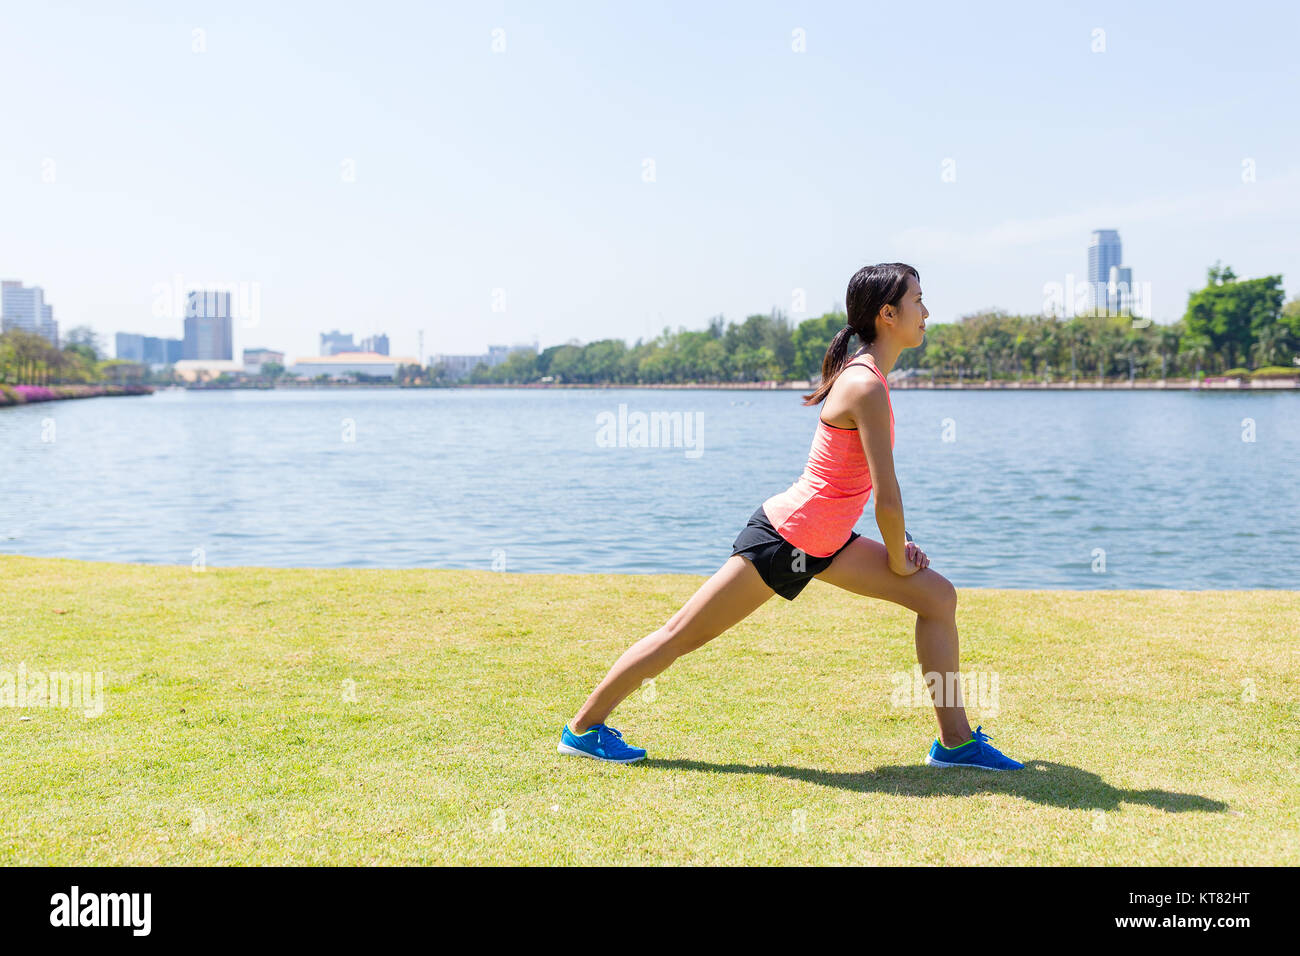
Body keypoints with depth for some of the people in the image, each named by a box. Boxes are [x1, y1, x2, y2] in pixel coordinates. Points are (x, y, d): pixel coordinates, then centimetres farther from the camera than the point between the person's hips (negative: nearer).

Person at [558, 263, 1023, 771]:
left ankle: (956, 741, 13)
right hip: (784, 537, -10)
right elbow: (887, 497, -21)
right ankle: (583, 727, 15)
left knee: (938, 596, 6)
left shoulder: (866, 375, 8)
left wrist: (899, 544, 11)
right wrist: (898, 561, -6)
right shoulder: (866, 387, -22)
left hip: (823, 543, 10)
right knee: (684, 635, 0)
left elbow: (880, 493, 18)